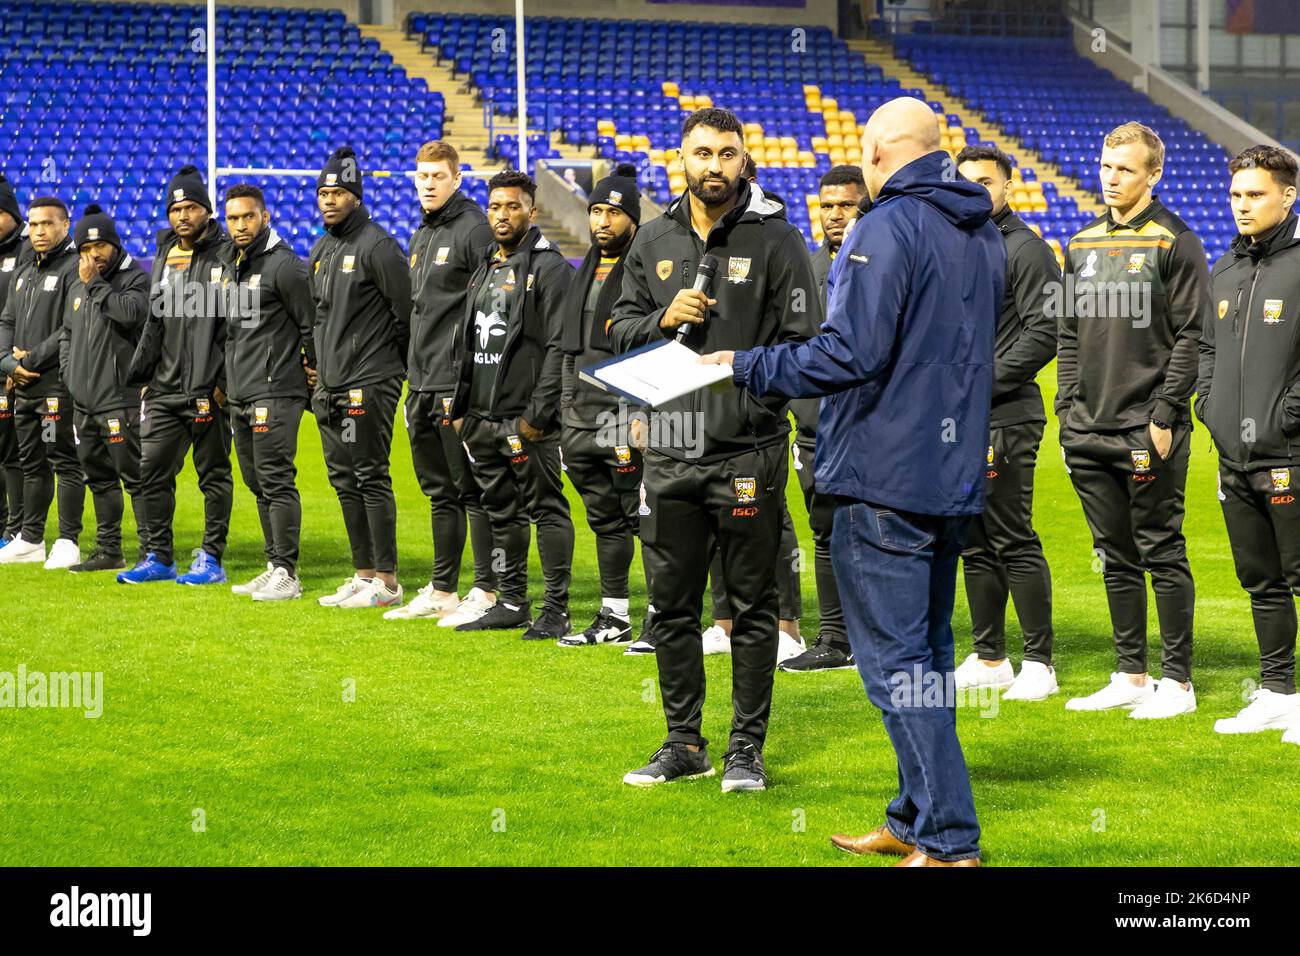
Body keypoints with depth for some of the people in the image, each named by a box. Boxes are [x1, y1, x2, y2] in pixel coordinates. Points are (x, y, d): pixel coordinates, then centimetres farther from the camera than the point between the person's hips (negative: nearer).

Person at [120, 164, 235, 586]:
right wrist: (139, 374, 14)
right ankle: (159, 558, 15)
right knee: (153, 471, 6)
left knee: (214, 474, 1)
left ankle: (211, 559, 8)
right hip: (164, 389, 7)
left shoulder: (226, 256, -5)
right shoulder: (164, 257, 16)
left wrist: (225, 380, -17)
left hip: (207, 390, -7)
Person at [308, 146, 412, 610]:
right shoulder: (320, 252, 16)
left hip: (369, 383, -9)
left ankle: (386, 581, -4)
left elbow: (408, 312, -11)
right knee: (344, 480, 10)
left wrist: (391, 366, -5)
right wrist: (316, 365, 18)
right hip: (328, 386, 9)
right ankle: (364, 575, 17)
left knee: (371, 477, -8)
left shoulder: (378, 246, -11)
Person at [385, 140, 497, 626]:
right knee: (439, 491, 14)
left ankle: (486, 592, -2)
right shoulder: (421, 236, 18)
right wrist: (414, 374, 19)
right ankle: (442, 590, 20)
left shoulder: (474, 230, -10)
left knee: (472, 490, -6)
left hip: (459, 385, -9)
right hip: (422, 385, 9)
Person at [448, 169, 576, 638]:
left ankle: (556, 609, -2)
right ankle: (511, 603, 21)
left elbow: (559, 348, -14)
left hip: (526, 417, -8)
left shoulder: (550, 268, -7)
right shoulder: (485, 268, 18)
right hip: (483, 418, 8)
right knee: (502, 513, 13)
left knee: (546, 509, -5)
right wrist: (461, 407, 16)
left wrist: (538, 413, -18)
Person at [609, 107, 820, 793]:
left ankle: (746, 750, 11)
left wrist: (747, 378, -17)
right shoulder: (653, 242, 12)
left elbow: (803, 342, -4)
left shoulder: (775, 240, -1)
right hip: (670, 449, 4)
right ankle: (684, 744, 21)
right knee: (672, 606, 9)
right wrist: (664, 320, -5)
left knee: (752, 606, 2)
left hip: (748, 450, -4)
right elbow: (620, 328, 14)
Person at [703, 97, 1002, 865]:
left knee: (895, 658, -5)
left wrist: (747, 368, -12)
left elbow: (851, 354, -22)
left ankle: (950, 841, -7)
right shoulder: (982, 233, 13)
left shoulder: (888, 229, -15)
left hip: (885, 480, -9)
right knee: (928, 650, 16)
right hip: (955, 476, 9)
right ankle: (916, 821, 24)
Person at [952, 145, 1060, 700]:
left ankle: (1039, 662, -2)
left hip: (1004, 420, -8)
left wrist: (984, 383, -17)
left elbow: (1044, 335, -15)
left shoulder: (1025, 250, -8)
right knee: (974, 544, 11)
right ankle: (989, 659, 18)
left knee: (1014, 541, -7)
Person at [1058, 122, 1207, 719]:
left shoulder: (1176, 244, -4)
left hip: (1149, 431, -6)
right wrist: (1067, 407, 9)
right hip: (1090, 432, 6)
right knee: (1116, 558, 10)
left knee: (1162, 554, -2)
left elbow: (1191, 337, -8)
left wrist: (1165, 414, -14)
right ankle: (1130, 676, 17)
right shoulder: (1082, 244, 14)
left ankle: (1177, 680, 4)